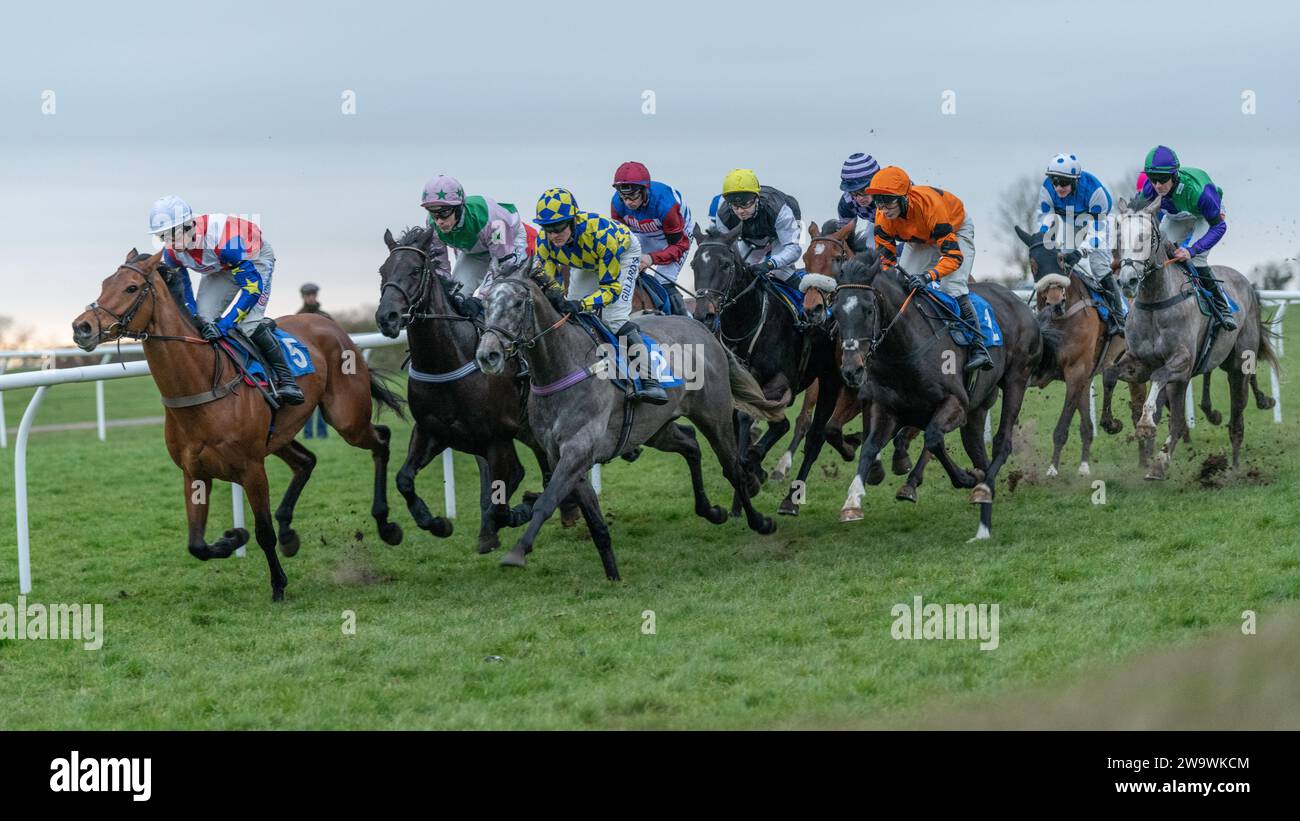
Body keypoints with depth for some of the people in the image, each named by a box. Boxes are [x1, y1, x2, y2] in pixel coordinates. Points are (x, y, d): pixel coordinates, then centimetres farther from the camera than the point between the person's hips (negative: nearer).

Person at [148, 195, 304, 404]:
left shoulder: (221, 239, -43)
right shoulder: (171, 252, -21)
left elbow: (252, 287, -39)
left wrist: (223, 324, -43)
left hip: (255, 259, -7)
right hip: (219, 268, 7)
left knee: (249, 325, -25)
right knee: (204, 322, -12)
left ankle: (285, 379, -14)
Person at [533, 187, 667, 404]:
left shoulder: (599, 234, -45)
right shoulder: (544, 241, -30)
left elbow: (611, 288, -40)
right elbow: (549, 280, -20)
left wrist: (582, 305, -56)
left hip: (624, 252, -6)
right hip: (585, 262, 6)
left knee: (614, 317, -22)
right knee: (573, 316, 0)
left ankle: (649, 380, -25)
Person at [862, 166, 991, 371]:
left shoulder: (930, 206, -44)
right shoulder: (883, 217, -28)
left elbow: (953, 255, -44)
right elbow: (885, 256, -17)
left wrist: (929, 276, -58)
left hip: (955, 229, -6)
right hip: (919, 239, 6)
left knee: (953, 289, -23)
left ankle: (977, 346, -20)